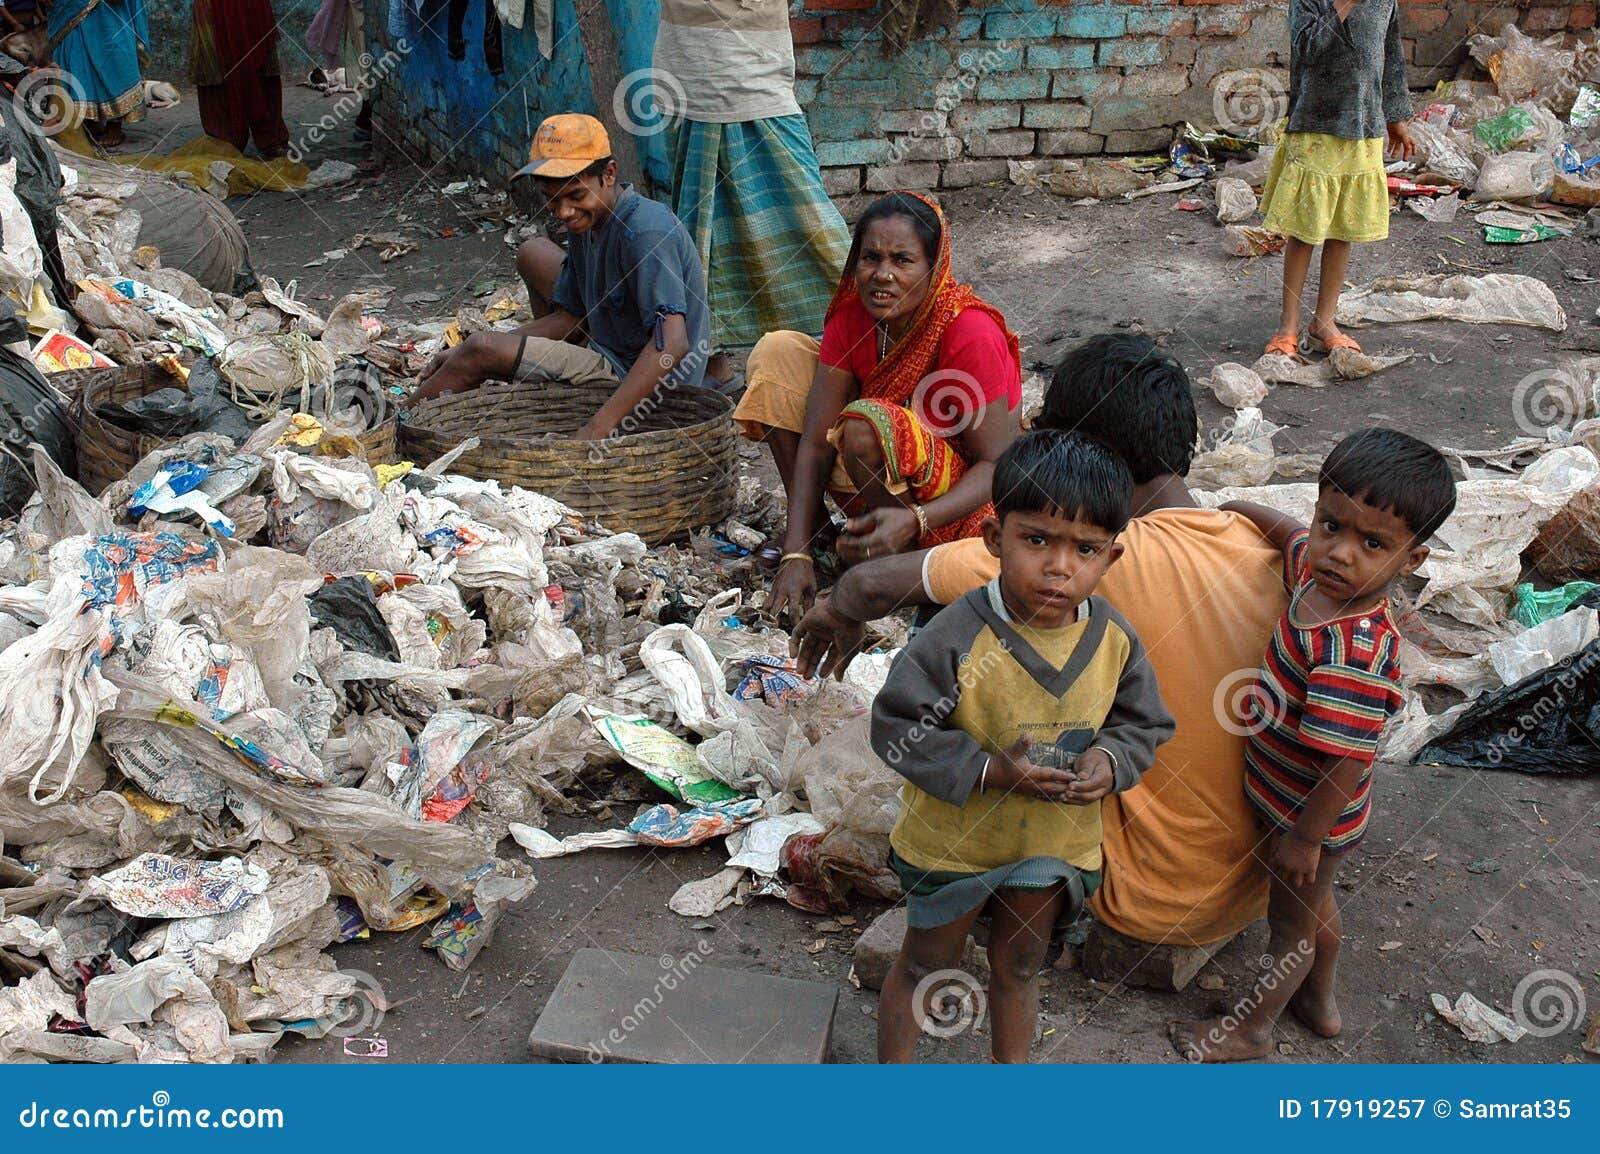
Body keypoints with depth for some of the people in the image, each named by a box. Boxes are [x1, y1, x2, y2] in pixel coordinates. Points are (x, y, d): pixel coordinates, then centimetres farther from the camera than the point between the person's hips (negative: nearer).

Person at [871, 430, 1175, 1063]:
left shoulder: (1115, 638, -14)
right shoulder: (957, 637, -29)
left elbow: (1143, 723, 0)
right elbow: (899, 728, -23)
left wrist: (1109, 761, -21)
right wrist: (991, 771, -31)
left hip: (1057, 840, 4)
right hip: (954, 838, -4)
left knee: (1019, 965, 27)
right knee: (924, 964, 19)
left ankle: (1012, 1065, 51)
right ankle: (891, 1066, 42)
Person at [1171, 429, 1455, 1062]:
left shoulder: (1355, 652, -40)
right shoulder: (1317, 565, -15)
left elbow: (1349, 760, -34)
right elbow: (1287, 529, 10)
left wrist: (1306, 836, -22)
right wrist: (1238, 508, 17)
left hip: (1311, 814, -8)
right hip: (1288, 797, 8)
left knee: (1291, 922, 18)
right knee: (1313, 903, 31)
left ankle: (1251, 1029, 42)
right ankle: (1319, 1001, 56)